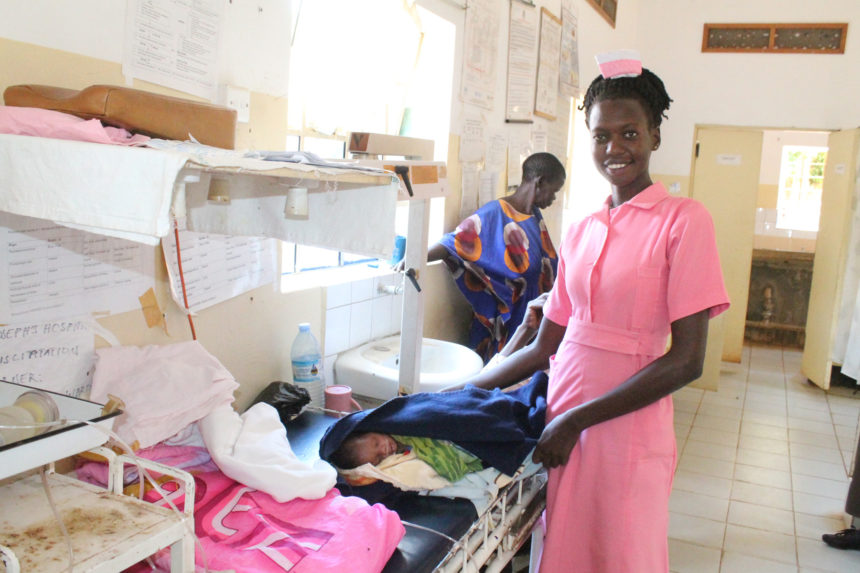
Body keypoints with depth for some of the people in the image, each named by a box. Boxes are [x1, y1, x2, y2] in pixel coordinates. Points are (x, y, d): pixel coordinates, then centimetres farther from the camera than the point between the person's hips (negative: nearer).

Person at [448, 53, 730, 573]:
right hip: (562, 430, 5)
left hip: (626, 433, -5)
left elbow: (687, 361, -13)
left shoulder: (683, 220, -7)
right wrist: (467, 390, 7)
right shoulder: (580, 233, 9)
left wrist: (577, 419, -14)